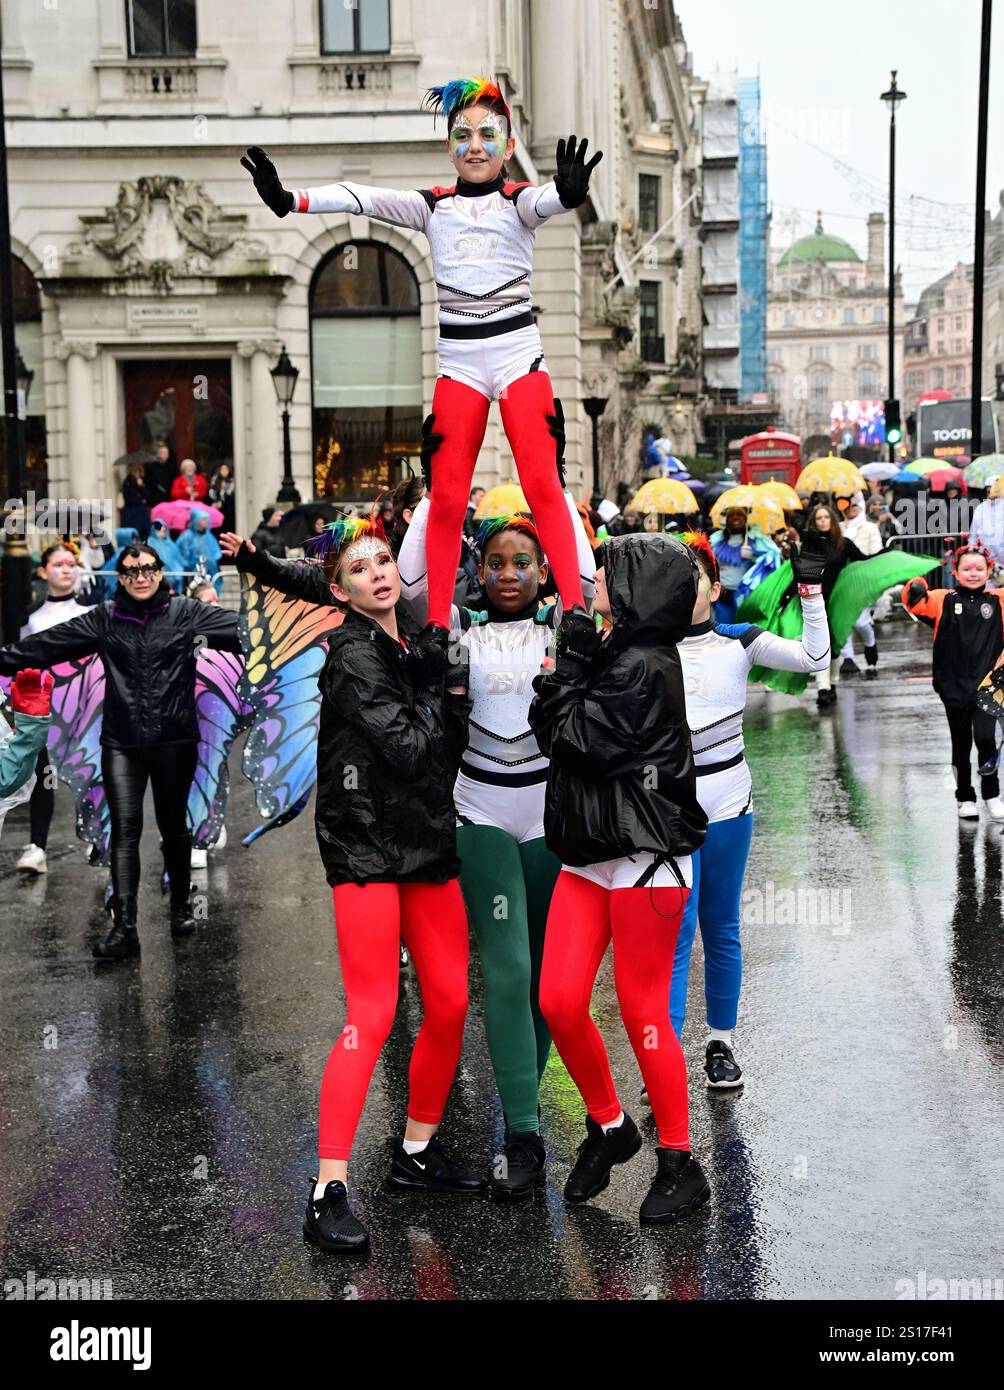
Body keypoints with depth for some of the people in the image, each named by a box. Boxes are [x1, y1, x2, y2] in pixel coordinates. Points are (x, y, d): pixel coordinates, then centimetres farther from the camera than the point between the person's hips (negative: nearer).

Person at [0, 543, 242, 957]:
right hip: (121, 743, 1)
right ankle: (124, 928, -9)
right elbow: (45, 644, 5)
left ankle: (180, 907, 33)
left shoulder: (186, 613, -1)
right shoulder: (103, 619, 4)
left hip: (174, 740, -1)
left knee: (173, 826, 13)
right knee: (125, 829, -6)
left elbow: (243, 630, -9)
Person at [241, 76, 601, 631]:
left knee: (541, 481, -13)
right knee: (447, 496, -2)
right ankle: (437, 625, 3)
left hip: (520, 355, -2)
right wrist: (288, 199, -20)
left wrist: (570, 191, -47)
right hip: (458, 362, 2)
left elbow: (546, 200, -21)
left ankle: (575, 607, -9)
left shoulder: (518, 201, 2)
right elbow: (362, 198, -5)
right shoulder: (433, 206, 8)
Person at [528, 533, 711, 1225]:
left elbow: (574, 738, -15)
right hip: (589, 856, 8)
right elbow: (551, 730, 11)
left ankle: (680, 1164, 14)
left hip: (645, 859, -8)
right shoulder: (617, 654, 14)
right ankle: (609, 1126, 24)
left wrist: (572, 665, -5)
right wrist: (570, 667, -3)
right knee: (560, 1001, 4)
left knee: (643, 1011, -1)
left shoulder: (643, 667, -15)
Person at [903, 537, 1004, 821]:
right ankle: (965, 798, 27)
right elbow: (915, 603, -11)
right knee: (961, 745, 11)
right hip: (954, 687, 1)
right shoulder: (943, 601, 1)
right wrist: (915, 591, -32)